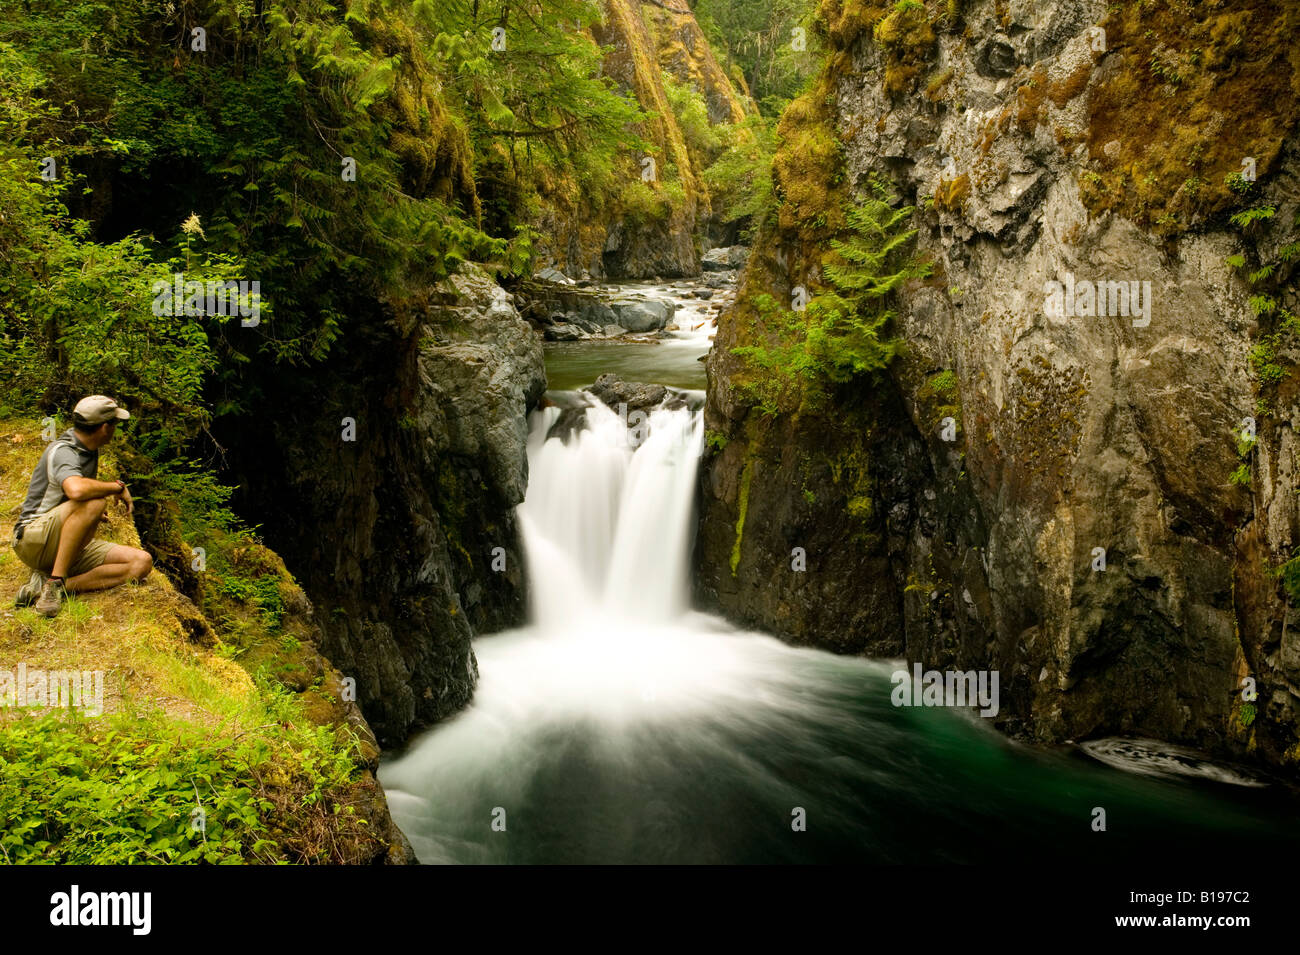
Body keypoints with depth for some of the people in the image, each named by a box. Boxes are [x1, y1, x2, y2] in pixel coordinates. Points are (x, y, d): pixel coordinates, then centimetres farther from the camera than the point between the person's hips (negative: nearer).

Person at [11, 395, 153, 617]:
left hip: (73, 547, 9)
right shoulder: (62, 452, -17)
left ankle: (56, 584, -19)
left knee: (142, 563, -12)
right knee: (93, 503, -36)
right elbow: (76, 490, -40)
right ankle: (55, 581, -29)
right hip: (34, 540, -9)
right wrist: (118, 487, -24)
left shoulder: (90, 449, 11)